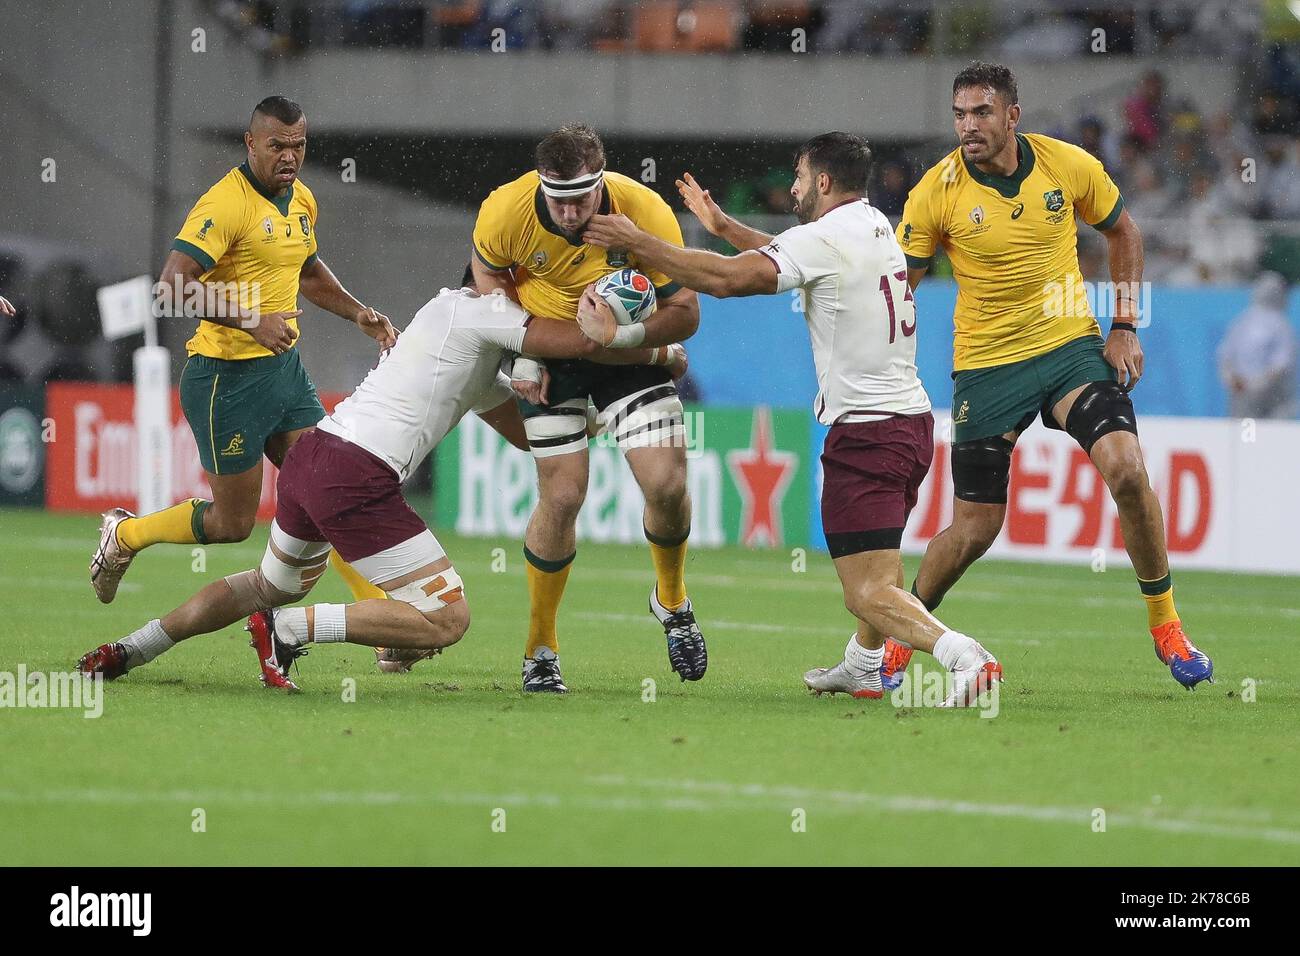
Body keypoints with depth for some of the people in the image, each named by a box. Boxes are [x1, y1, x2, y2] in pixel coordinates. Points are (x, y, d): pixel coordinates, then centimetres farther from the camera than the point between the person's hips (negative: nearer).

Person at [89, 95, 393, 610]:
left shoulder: (302, 200, 9)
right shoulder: (225, 204, -19)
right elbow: (173, 288, -26)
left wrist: (357, 313, 17)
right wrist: (251, 320, -31)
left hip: (283, 367, 8)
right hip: (228, 378, -8)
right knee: (233, 523, 1)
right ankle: (124, 534, 25)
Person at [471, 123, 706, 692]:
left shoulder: (647, 214, -28)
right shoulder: (507, 211, -25)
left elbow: (685, 313, -19)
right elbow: (488, 268, -1)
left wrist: (628, 333, -37)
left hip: (629, 349, 0)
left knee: (666, 484, -13)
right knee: (563, 497, -8)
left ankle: (671, 601, 19)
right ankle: (540, 650, 9)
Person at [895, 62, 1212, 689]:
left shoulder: (1069, 166, -7)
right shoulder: (938, 192, -12)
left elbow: (1122, 232, 11)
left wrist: (1125, 326, 3)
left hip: (1070, 344, 1)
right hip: (986, 366, -1)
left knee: (1126, 469, -21)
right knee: (973, 530, -2)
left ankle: (1166, 628, -4)